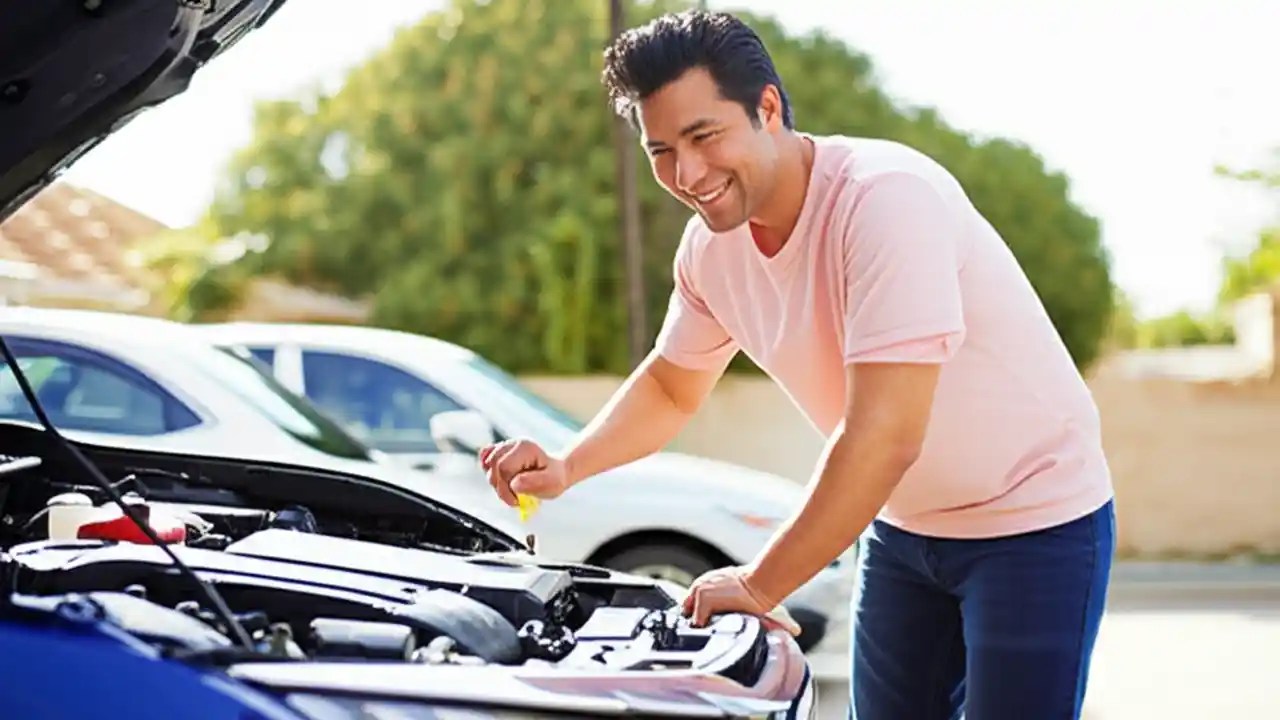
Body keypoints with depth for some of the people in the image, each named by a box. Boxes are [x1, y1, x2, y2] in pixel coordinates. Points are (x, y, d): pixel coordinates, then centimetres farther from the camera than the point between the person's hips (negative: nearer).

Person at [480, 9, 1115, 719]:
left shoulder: (887, 198, -30)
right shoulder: (710, 243, -6)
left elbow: (883, 438, -33)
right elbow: (670, 387, 13)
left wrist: (759, 585, -25)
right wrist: (563, 467, -5)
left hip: (1033, 524, -7)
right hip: (904, 524, 7)